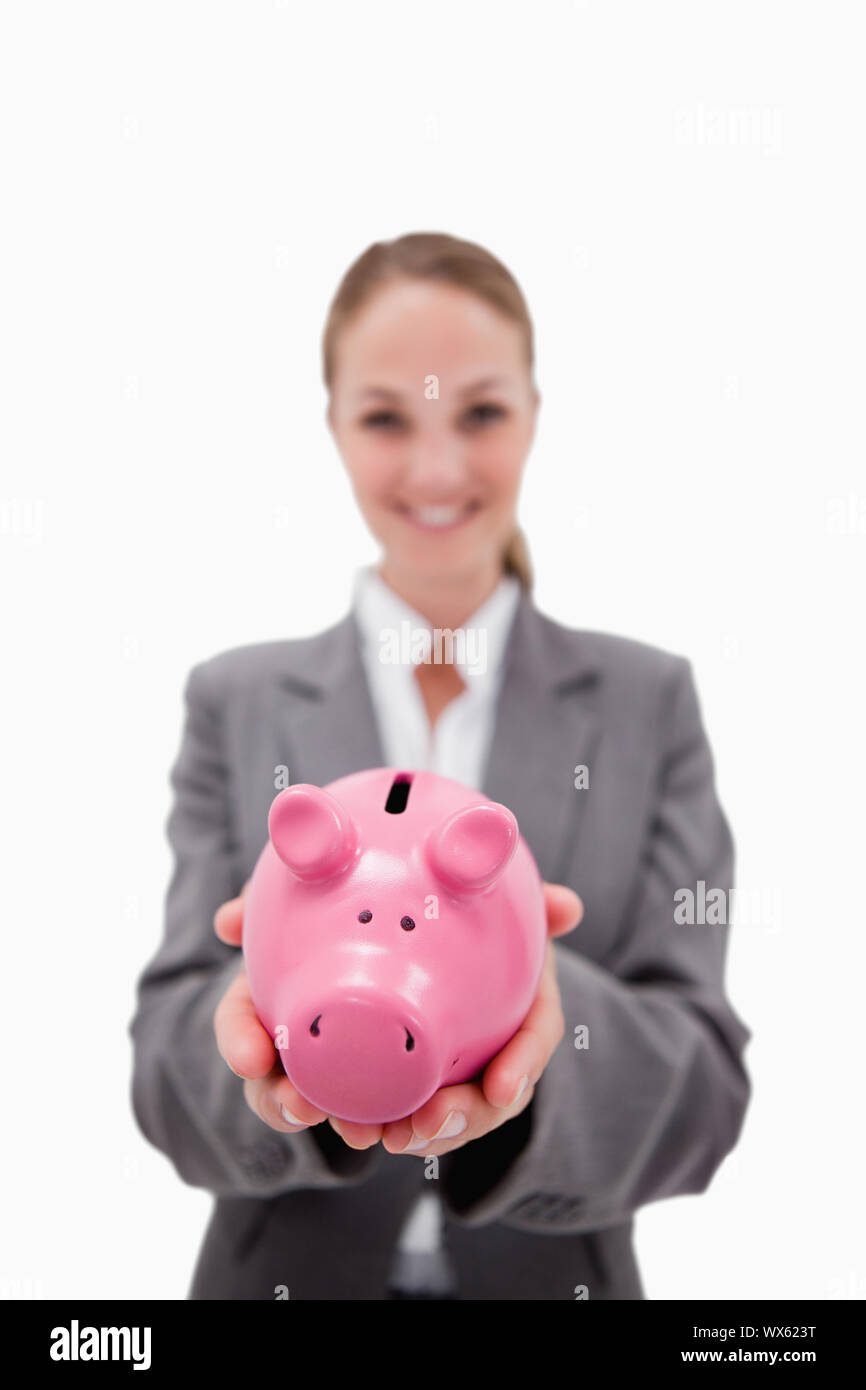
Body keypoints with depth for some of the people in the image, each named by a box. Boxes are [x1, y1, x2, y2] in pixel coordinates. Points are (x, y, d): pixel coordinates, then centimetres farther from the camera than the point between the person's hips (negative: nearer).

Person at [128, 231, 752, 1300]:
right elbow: (168, 1068, -9)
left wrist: (541, 1017, -33)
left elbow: (704, 1085, -12)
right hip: (286, 1275, 0)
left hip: (560, 1276, 1)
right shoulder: (236, 702, -5)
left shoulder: (648, 700, -5)